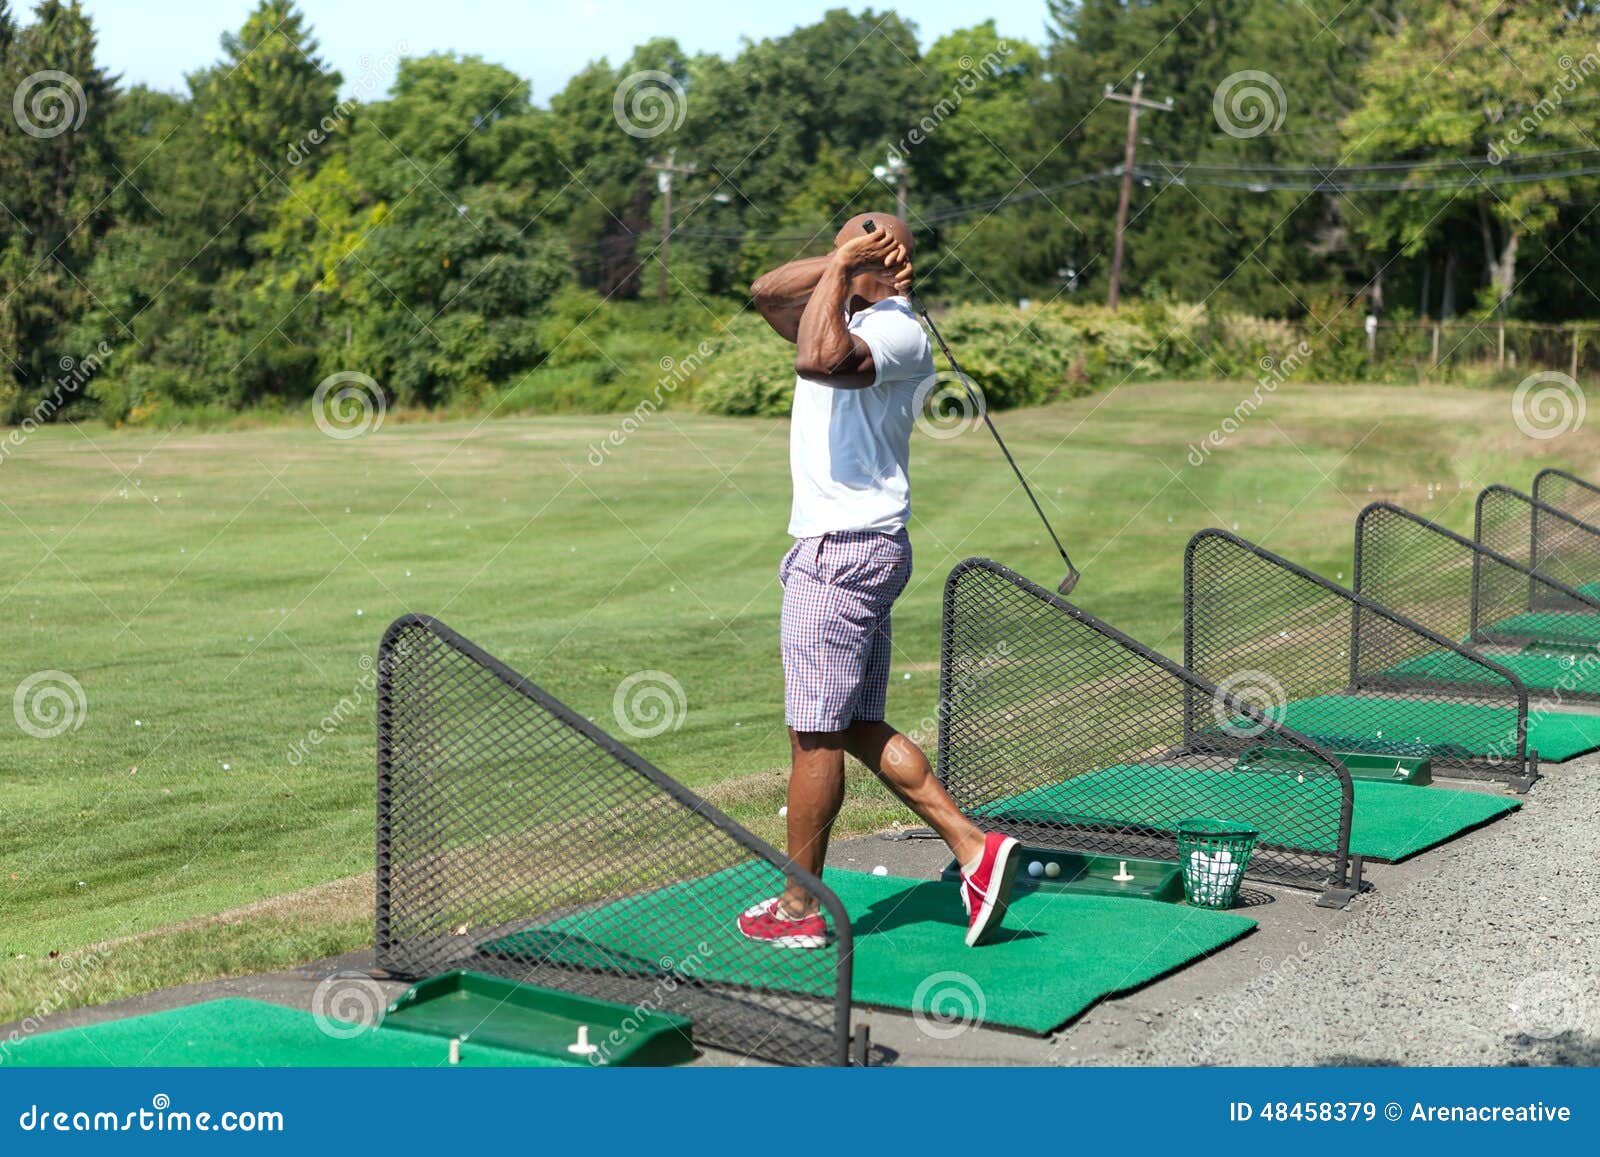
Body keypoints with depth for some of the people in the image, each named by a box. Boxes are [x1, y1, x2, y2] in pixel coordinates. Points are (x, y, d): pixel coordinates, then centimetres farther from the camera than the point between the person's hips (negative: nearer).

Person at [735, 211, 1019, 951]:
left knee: (815, 735, -2)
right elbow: (766, 292, 16)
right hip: (846, 550, 10)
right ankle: (974, 847, 12)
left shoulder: (898, 333, -13)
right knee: (858, 728, 12)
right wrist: (840, 265, 2)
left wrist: (841, 270, -20)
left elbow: (817, 360, -32)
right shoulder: (853, 320, 17)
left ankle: (798, 910, 7)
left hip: (846, 551, -10)